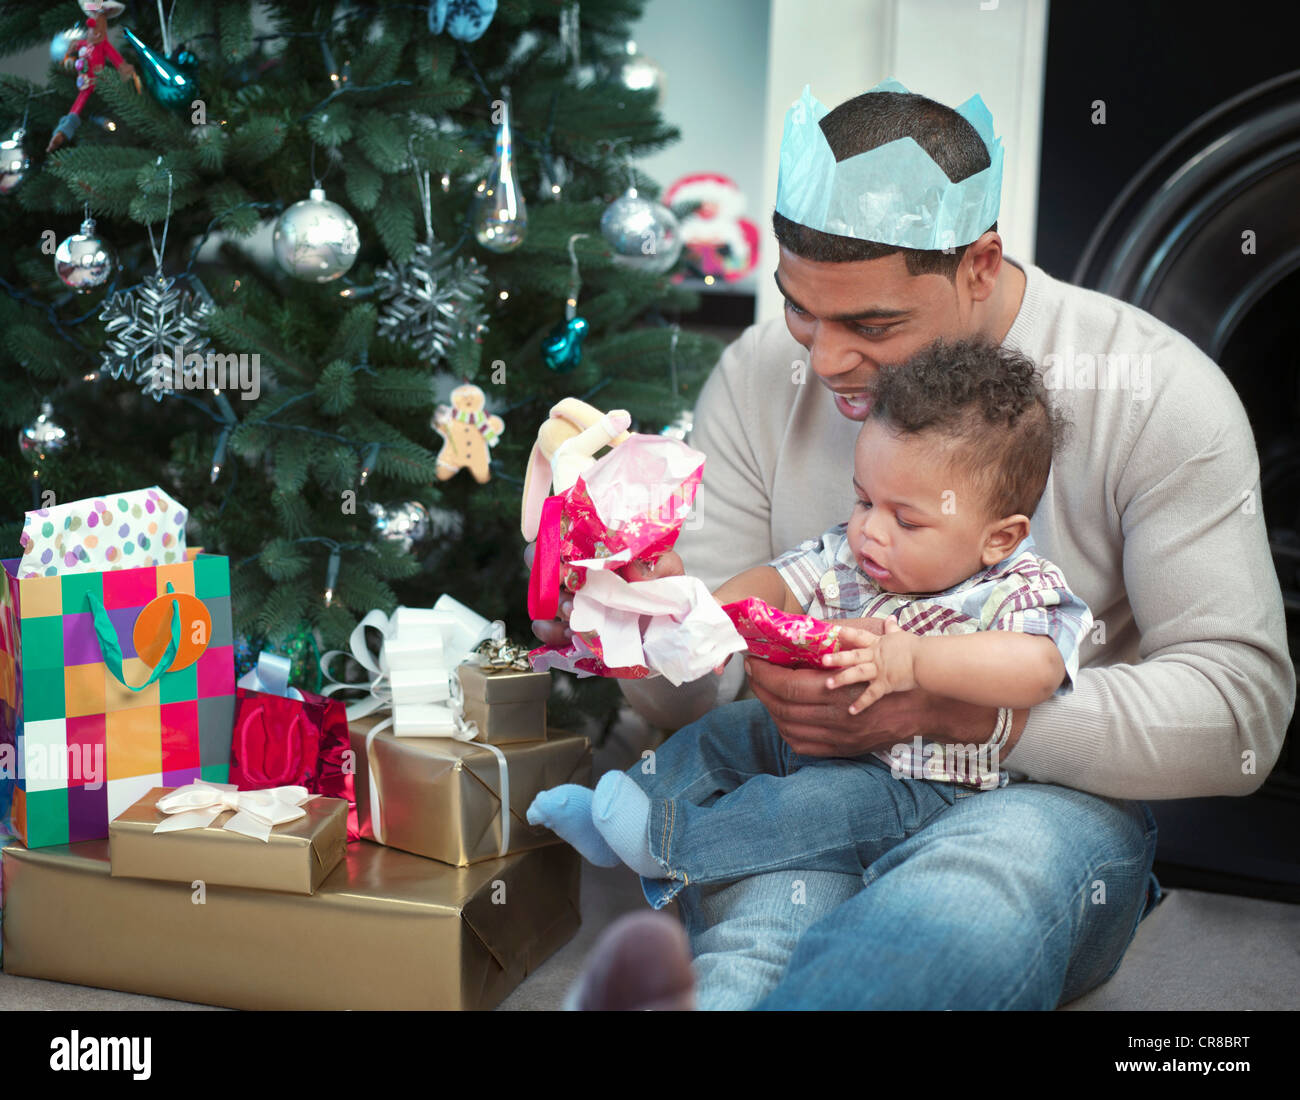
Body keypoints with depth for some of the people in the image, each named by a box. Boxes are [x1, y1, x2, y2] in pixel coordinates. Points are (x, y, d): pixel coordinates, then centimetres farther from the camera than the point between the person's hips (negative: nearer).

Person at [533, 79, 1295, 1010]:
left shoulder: (1158, 392, -9)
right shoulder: (761, 376, 1)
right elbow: (699, 694, 3)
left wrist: (936, 702, -26)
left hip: (1047, 798, -1)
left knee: (977, 911, -39)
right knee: (766, 922, -37)